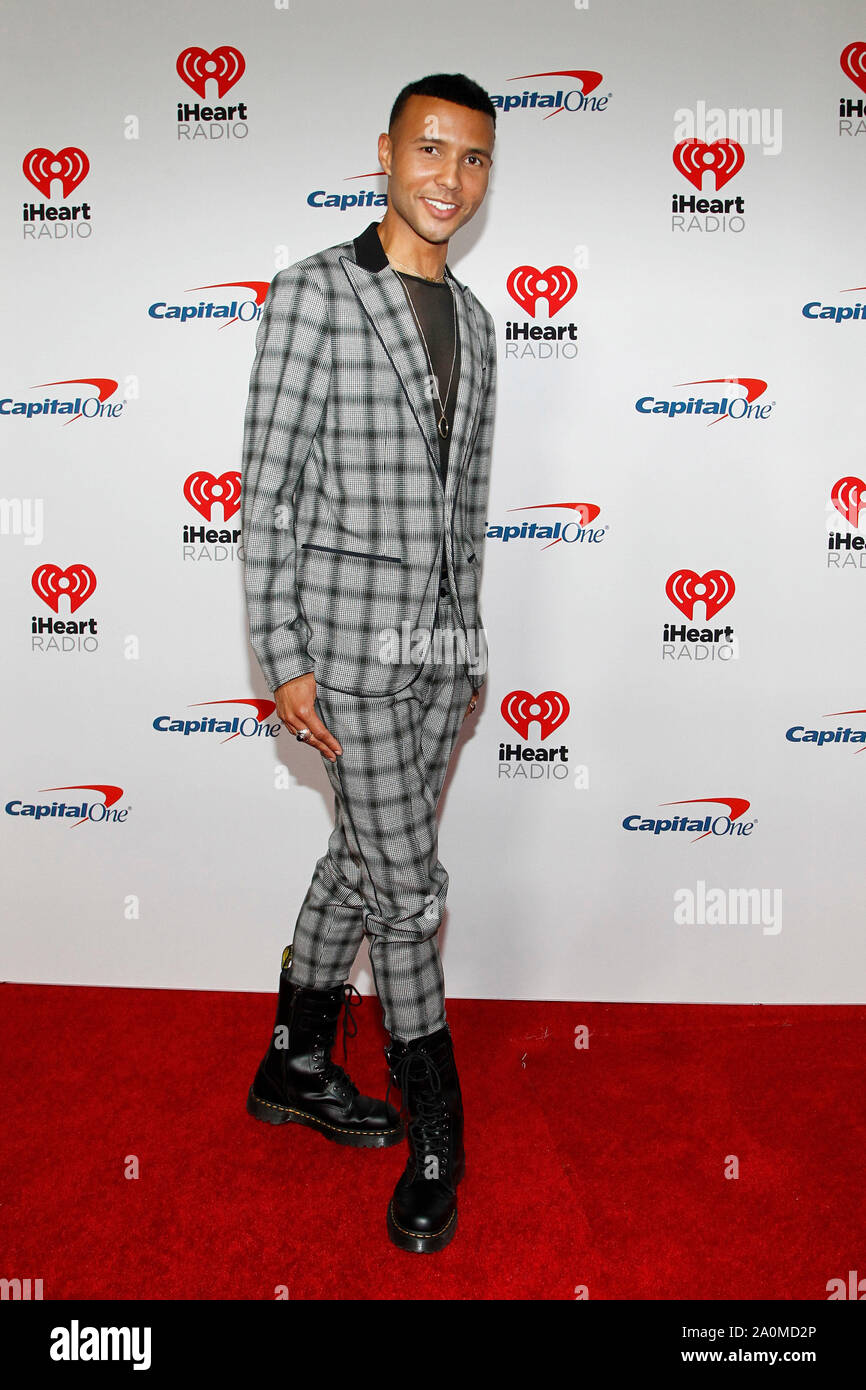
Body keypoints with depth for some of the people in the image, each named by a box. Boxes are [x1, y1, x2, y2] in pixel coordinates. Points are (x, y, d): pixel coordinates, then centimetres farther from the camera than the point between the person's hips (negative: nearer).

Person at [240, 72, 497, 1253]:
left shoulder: (472, 319, 15)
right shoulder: (313, 292, -4)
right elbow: (267, 485, -9)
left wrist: (469, 639, 15)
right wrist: (282, 658, -14)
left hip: (442, 639, 7)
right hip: (351, 634, -6)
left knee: (362, 860, 15)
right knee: (407, 880, -2)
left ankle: (296, 1066, 34)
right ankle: (434, 1132, 18)